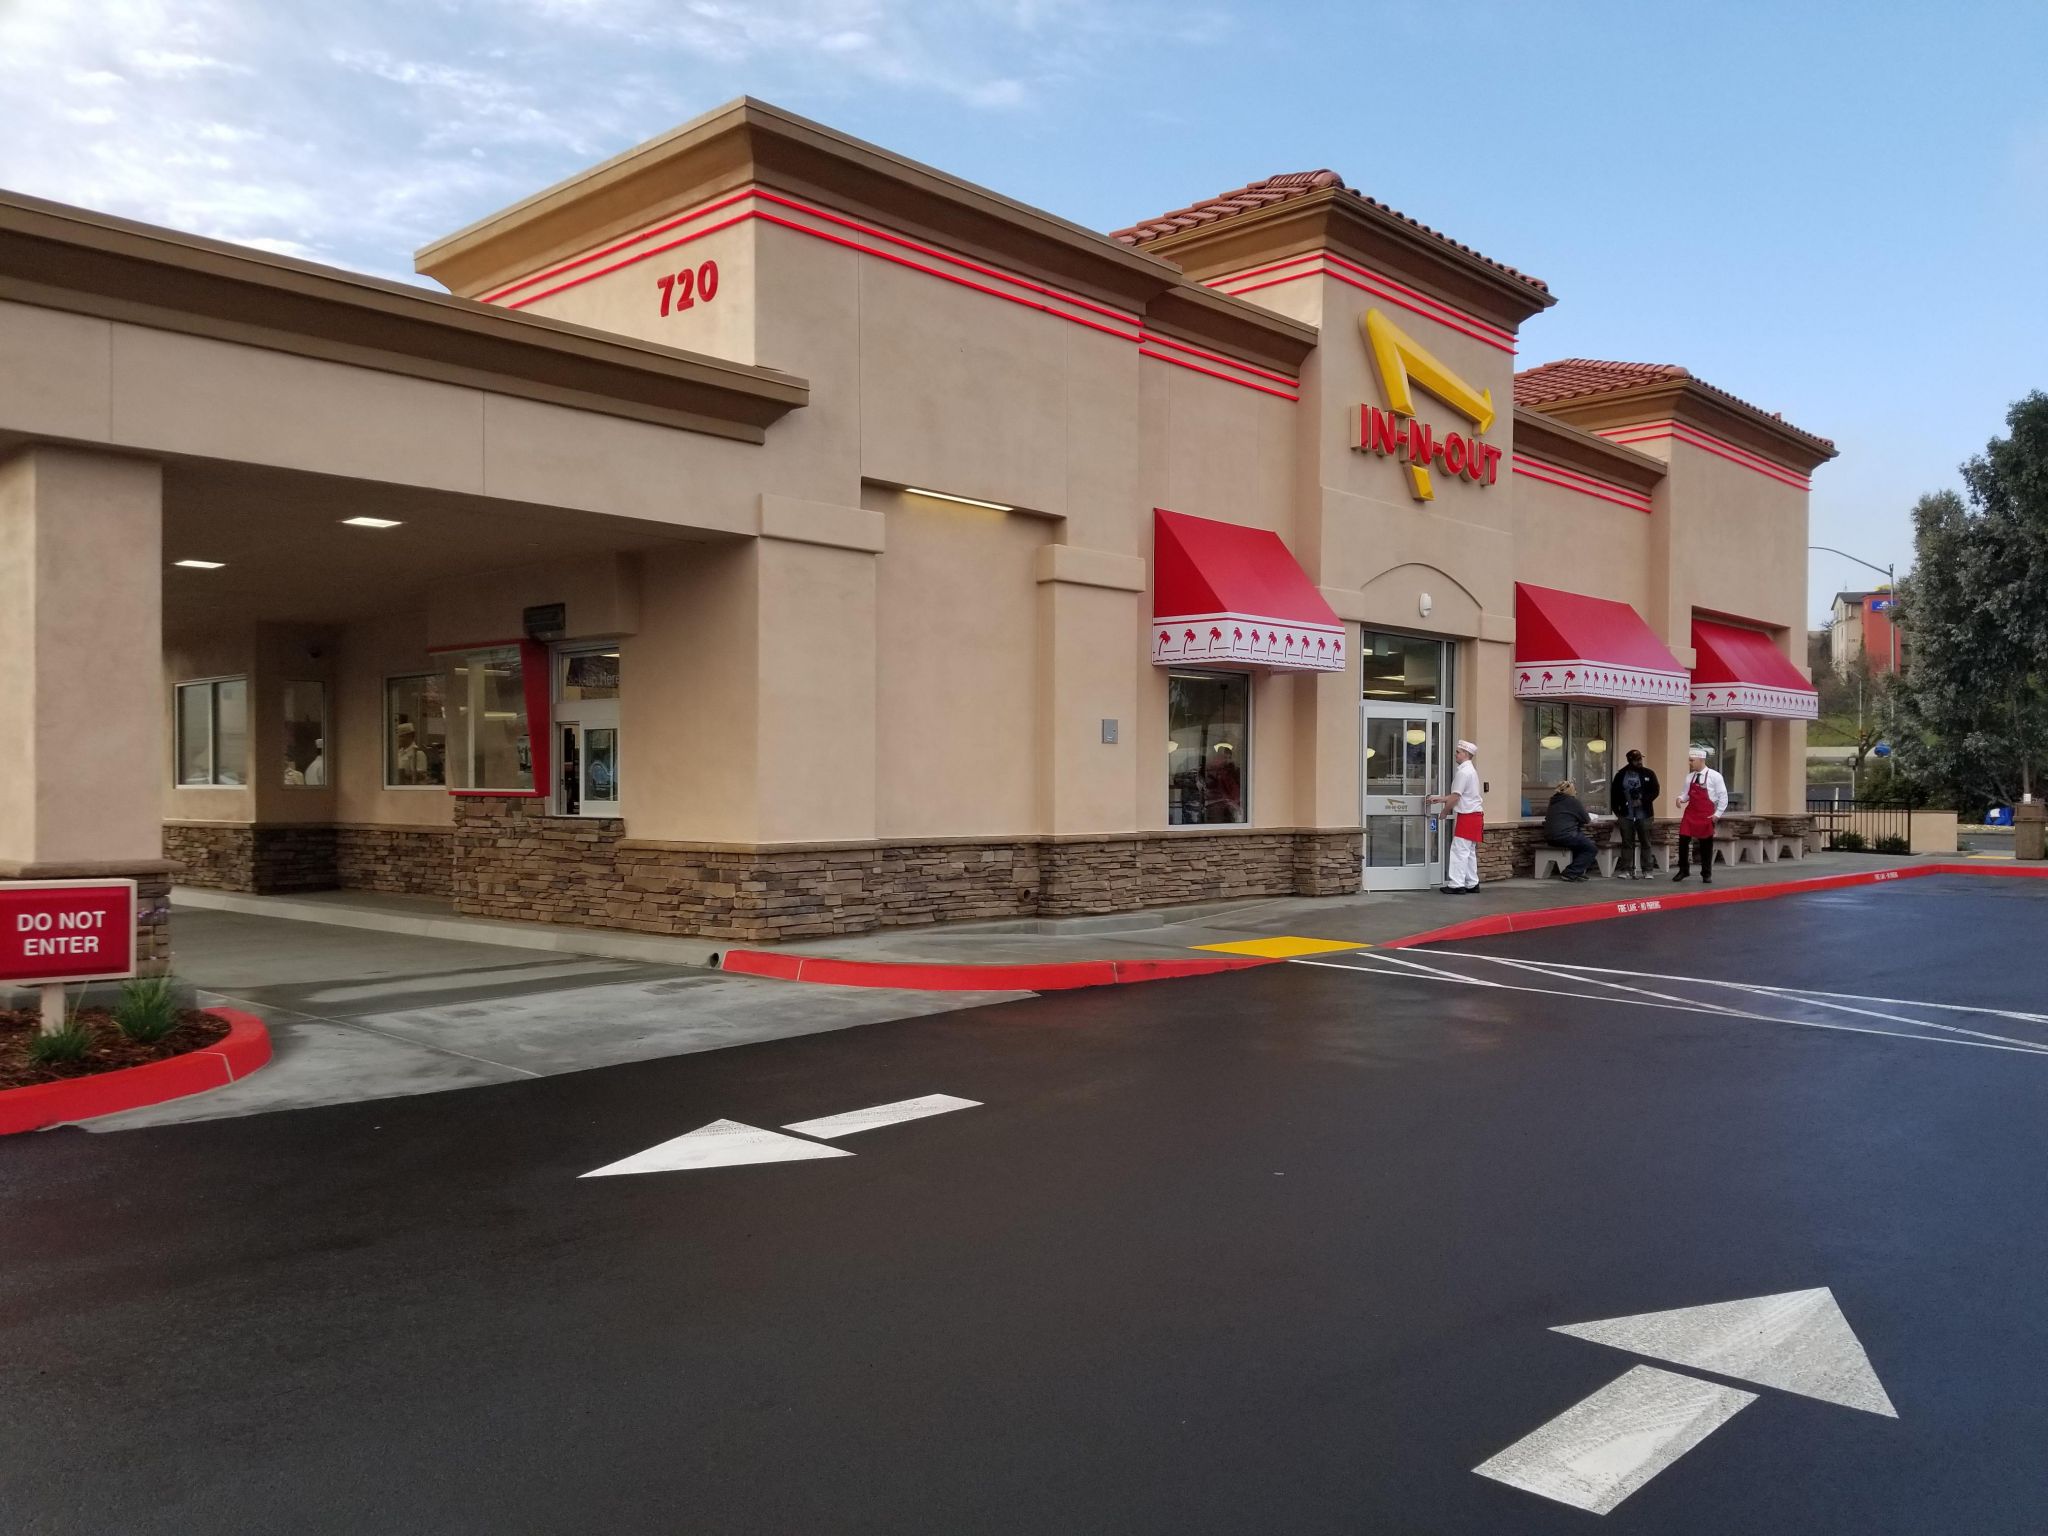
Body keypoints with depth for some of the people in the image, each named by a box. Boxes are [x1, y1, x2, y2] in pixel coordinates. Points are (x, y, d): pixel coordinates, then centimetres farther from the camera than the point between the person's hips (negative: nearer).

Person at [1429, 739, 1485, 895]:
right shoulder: (1471, 770, 18)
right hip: (1475, 815, 10)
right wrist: (1439, 799, 16)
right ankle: (1472, 884, 16)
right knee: (1469, 851, 13)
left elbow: (1455, 797, -16)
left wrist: (1444, 811, -4)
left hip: (1467, 816, -10)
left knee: (1459, 850, -9)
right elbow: (1457, 795, 20)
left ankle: (1456, 884, -10)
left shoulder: (1463, 772, -15)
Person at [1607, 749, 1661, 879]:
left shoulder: (1649, 774, 2)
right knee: (1627, 843, 3)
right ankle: (1627, 870, 7)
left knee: (1645, 842, 3)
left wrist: (1642, 800, -14)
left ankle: (1646, 871, 8)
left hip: (1644, 815, -1)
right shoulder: (1621, 775, 4)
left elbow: (1655, 791, -1)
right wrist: (1616, 811, 4)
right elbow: (1614, 794, 9)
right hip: (1626, 815, 1)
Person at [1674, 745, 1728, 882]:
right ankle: (1683, 870, 10)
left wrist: (1717, 814, -9)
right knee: (1683, 840, -4)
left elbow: (1723, 796, -6)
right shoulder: (1689, 776, 5)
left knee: (1706, 845, 6)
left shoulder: (1714, 776, -8)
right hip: (1690, 813, 4)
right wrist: (1681, 798, -10)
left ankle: (1706, 874, 17)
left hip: (1706, 815, -3)